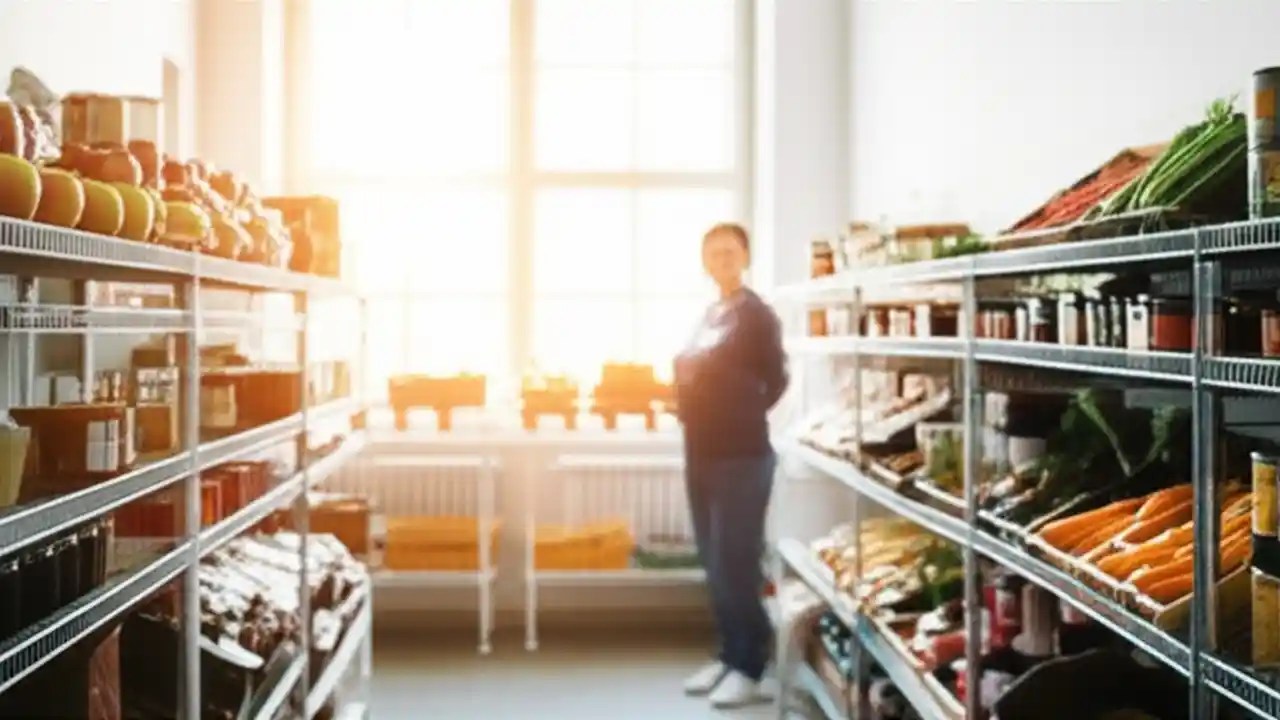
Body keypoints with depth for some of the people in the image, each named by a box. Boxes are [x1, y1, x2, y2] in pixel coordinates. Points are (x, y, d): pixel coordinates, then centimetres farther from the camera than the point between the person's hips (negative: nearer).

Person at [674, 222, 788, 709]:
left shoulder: (756, 314, -8)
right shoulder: (711, 315, 15)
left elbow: (775, 381, -10)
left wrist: (742, 416, -3)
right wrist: (691, 409, 4)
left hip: (742, 455, -8)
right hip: (703, 450, 8)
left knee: (736, 562, -5)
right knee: (715, 562, 12)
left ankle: (749, 668, 4)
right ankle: (729, 656, 22)